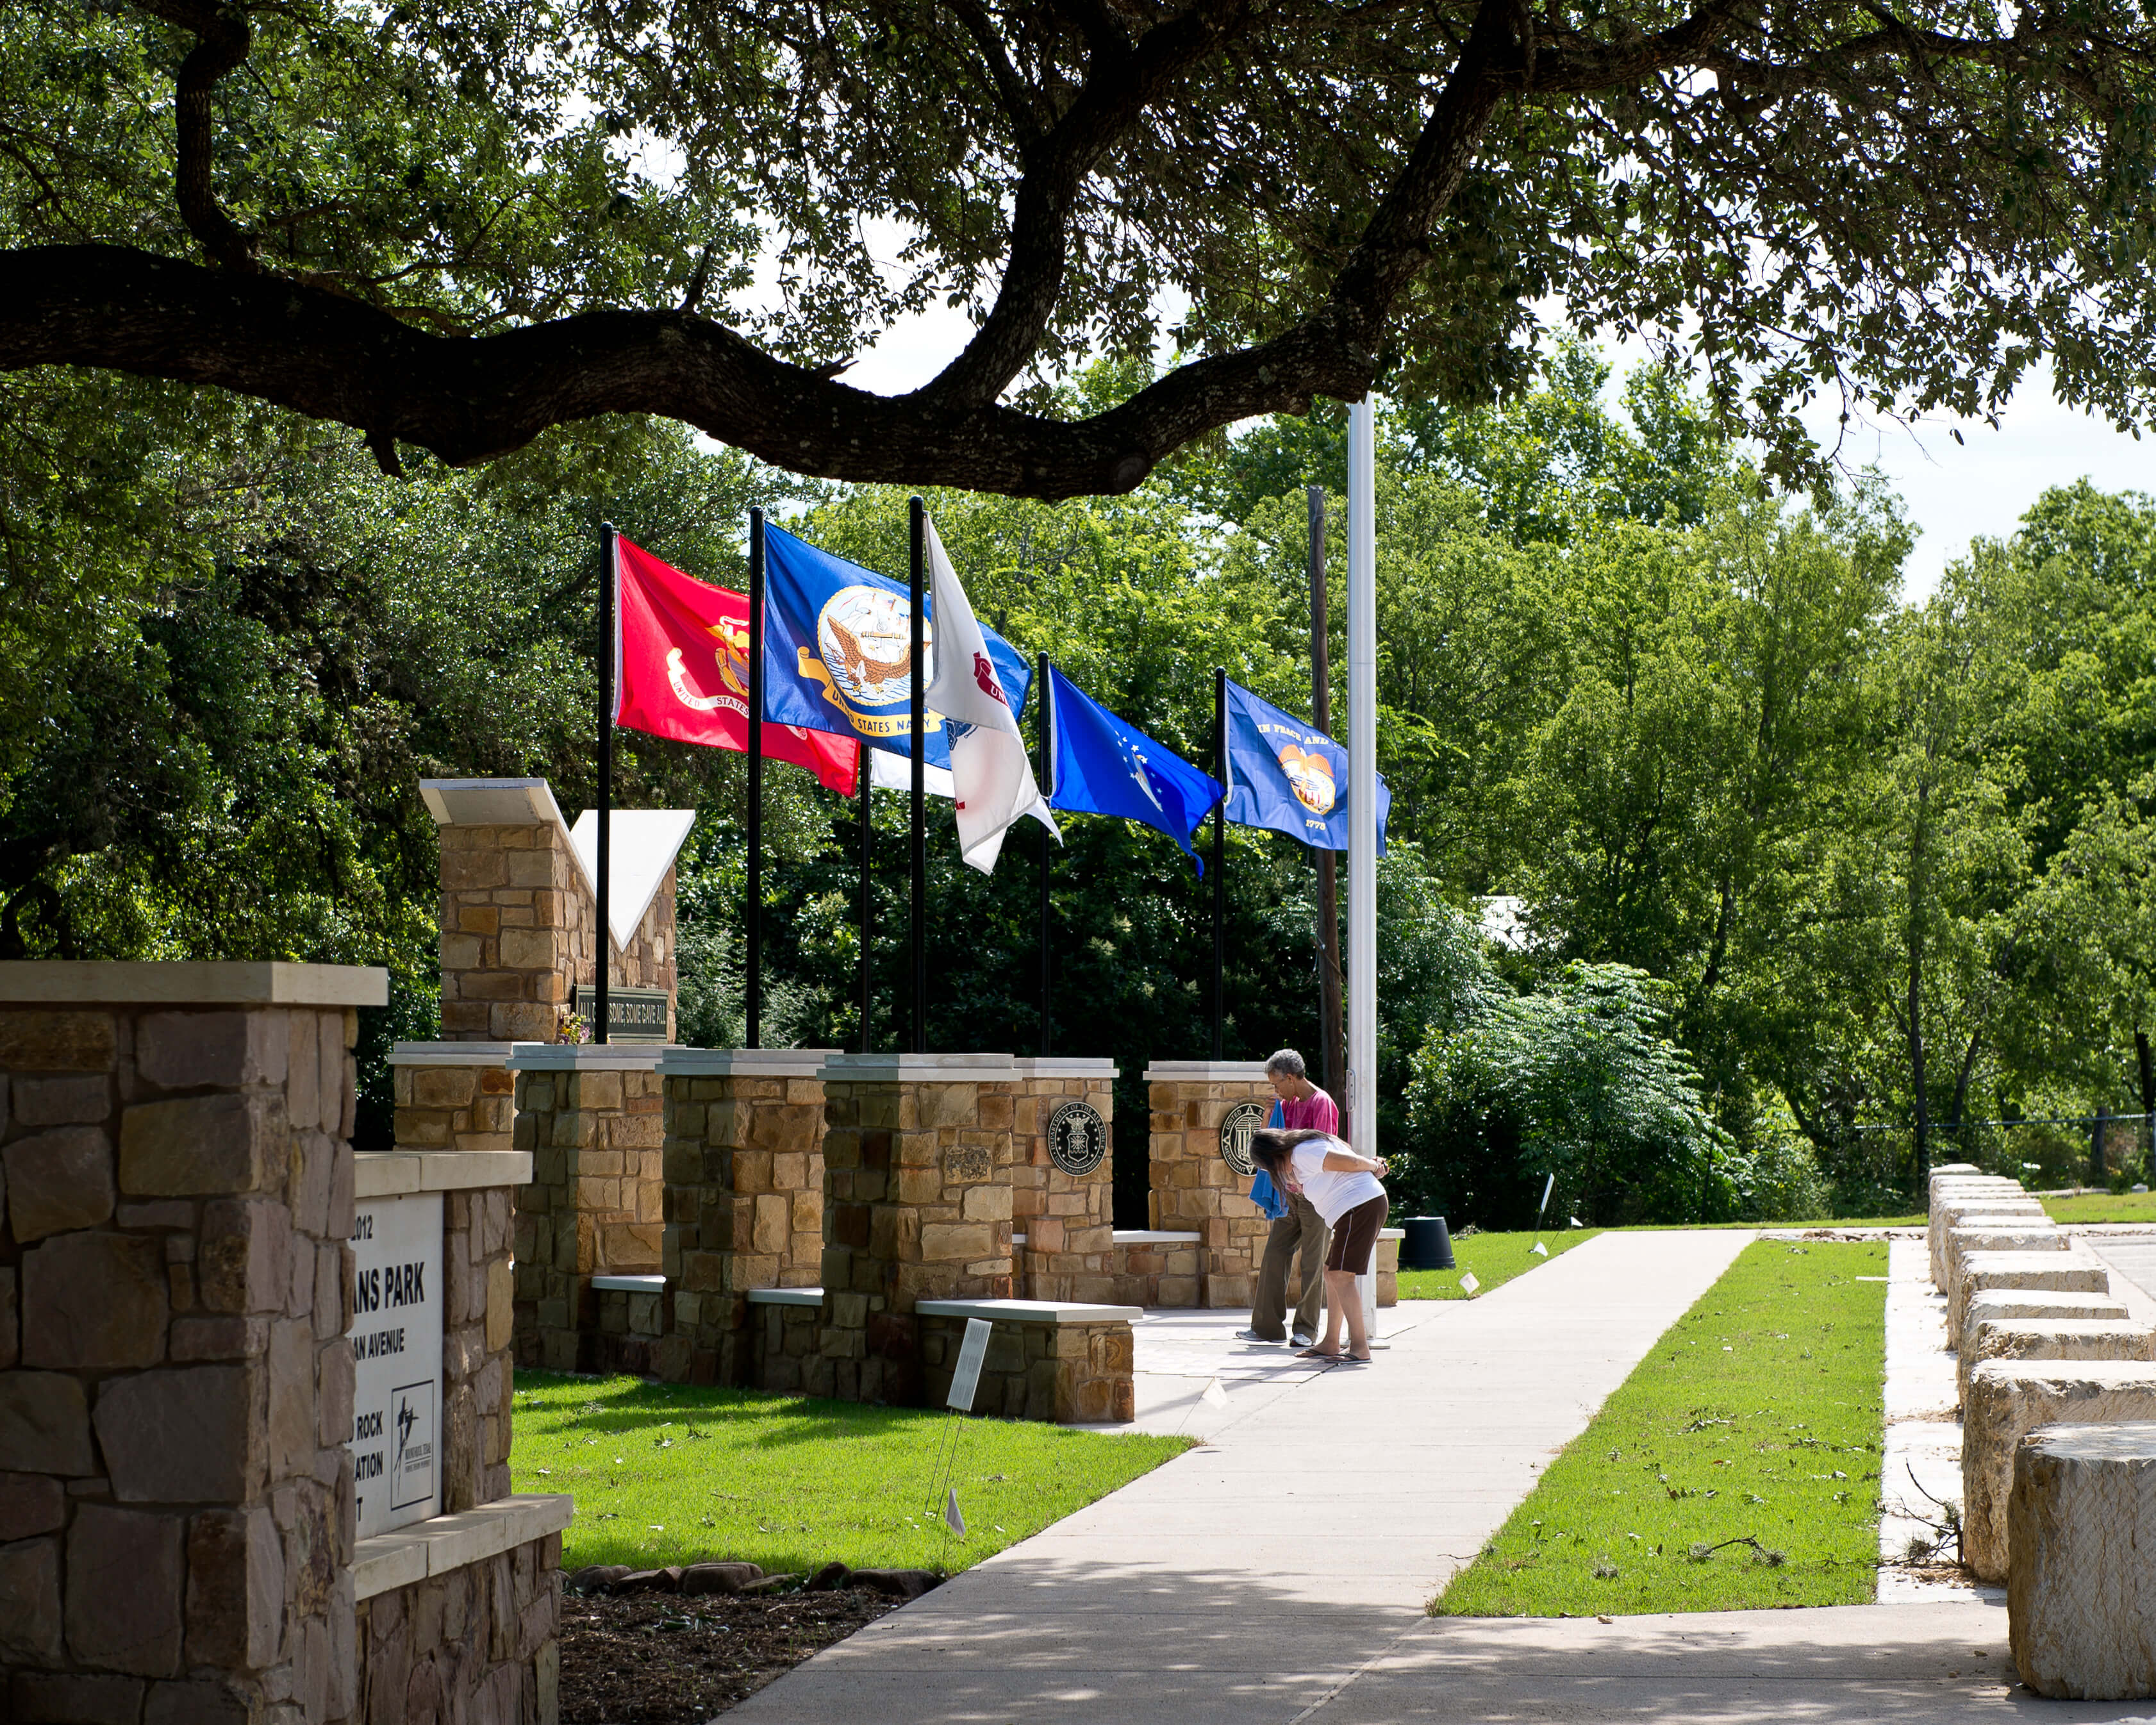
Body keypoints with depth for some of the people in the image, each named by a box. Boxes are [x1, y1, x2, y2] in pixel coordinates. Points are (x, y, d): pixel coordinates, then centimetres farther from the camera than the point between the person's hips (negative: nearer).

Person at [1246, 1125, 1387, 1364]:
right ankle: (1330, 1344, 18)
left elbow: (1352, 1163, -15)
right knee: (1331, 1273, 15)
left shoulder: (1303, 1154, -14)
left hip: (1361, 1205, -11)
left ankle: (1360, 1348, -18)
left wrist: (1373, 1167, 2)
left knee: (1341, 1277, -14)